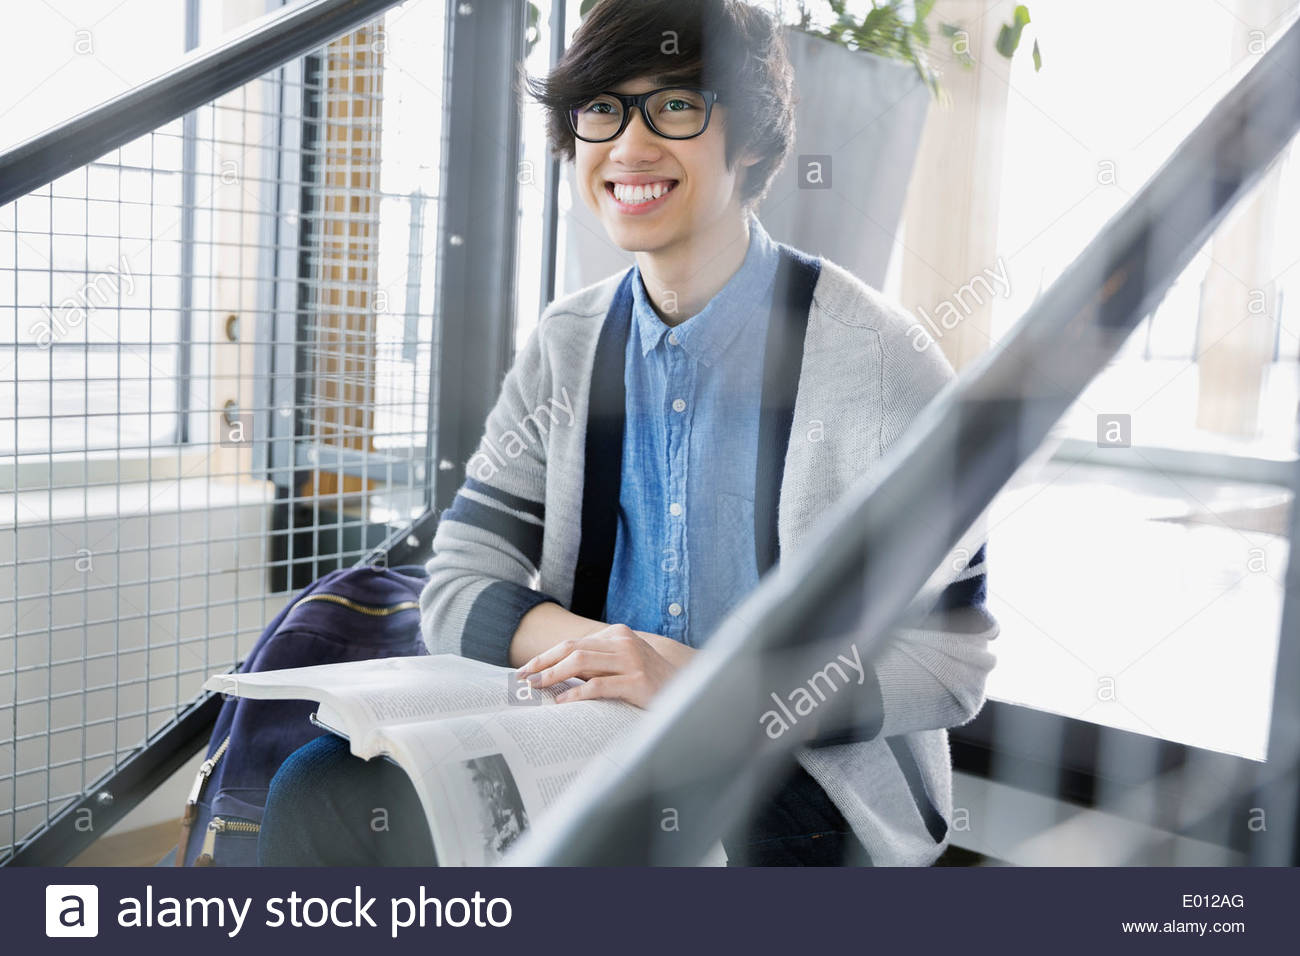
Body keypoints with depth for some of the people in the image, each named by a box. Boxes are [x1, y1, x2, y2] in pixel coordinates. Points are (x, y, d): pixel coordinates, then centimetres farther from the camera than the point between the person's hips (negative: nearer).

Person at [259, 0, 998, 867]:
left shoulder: (876, 354, -9)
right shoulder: (566, 347, 6)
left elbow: (949, 658, -12)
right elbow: (460, 585, 5)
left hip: (798, 776, -4)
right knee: (318, 795, -16)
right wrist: (571, 640, -18)